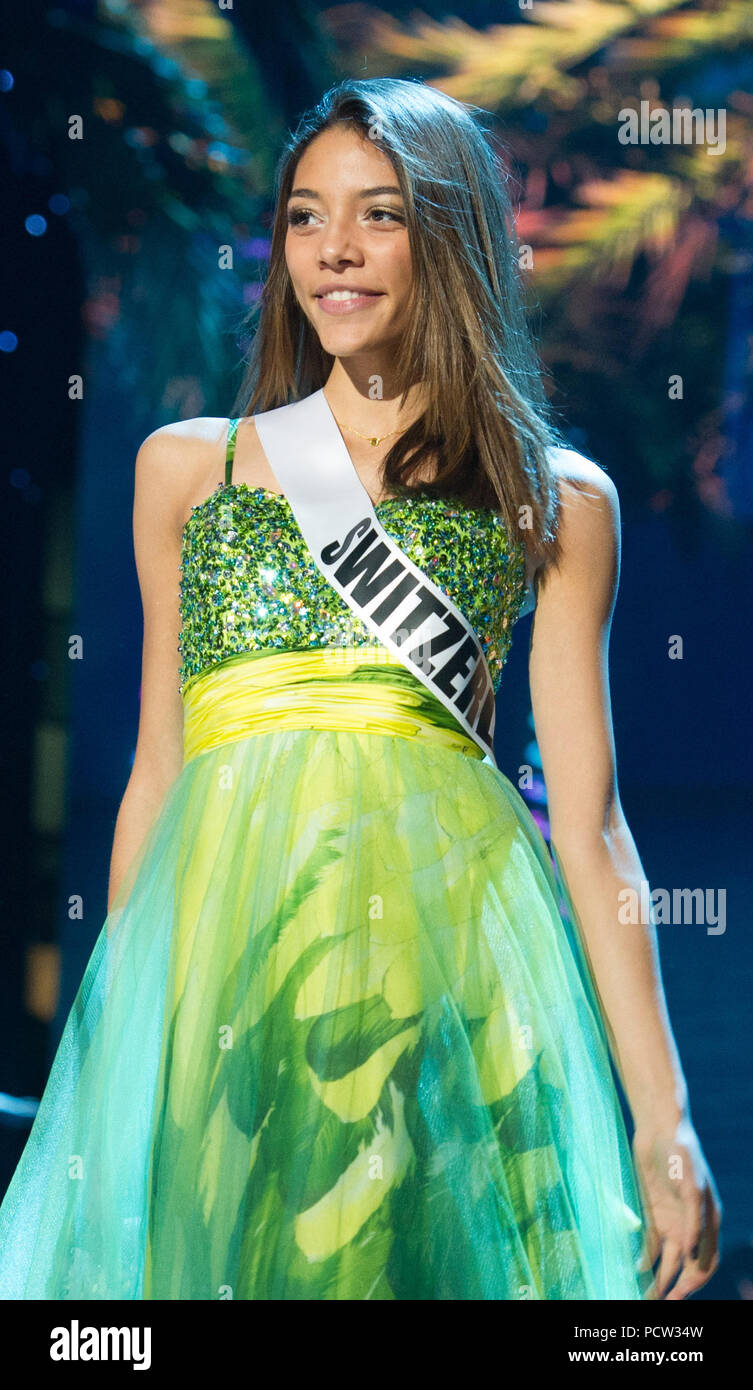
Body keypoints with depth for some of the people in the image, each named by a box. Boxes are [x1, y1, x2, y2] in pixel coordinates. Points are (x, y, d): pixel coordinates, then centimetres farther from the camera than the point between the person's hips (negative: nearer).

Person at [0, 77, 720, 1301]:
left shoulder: (556, 500, 9)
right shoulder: (186, 468, 15)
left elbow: (589, 817, 4)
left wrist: (663, 1120, -2)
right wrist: (113, 1023, 13)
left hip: (448, 932, -1)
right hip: (217, 946, 2)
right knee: (219, 1252, 3)